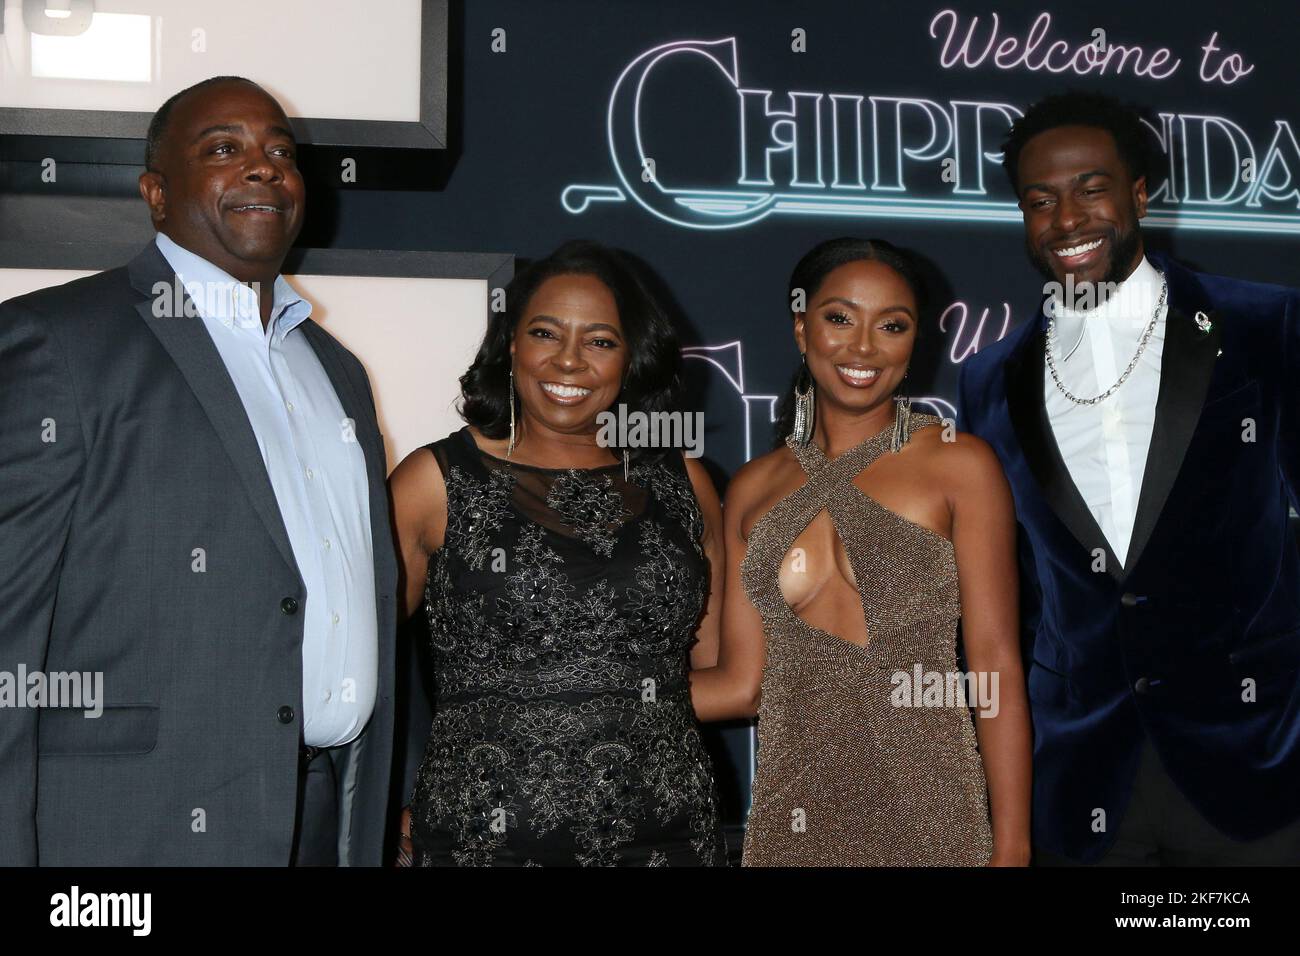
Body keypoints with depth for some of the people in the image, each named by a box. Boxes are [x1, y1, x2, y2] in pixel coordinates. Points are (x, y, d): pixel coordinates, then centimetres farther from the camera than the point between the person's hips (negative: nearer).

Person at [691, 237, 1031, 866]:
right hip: (793, 810, 3)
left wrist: (1011, 848, -10)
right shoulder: (753, 488, 5)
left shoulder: (959, 465, -5)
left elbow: (997, 670, -7)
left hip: (925, 809, -3)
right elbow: (741, 682, 4)